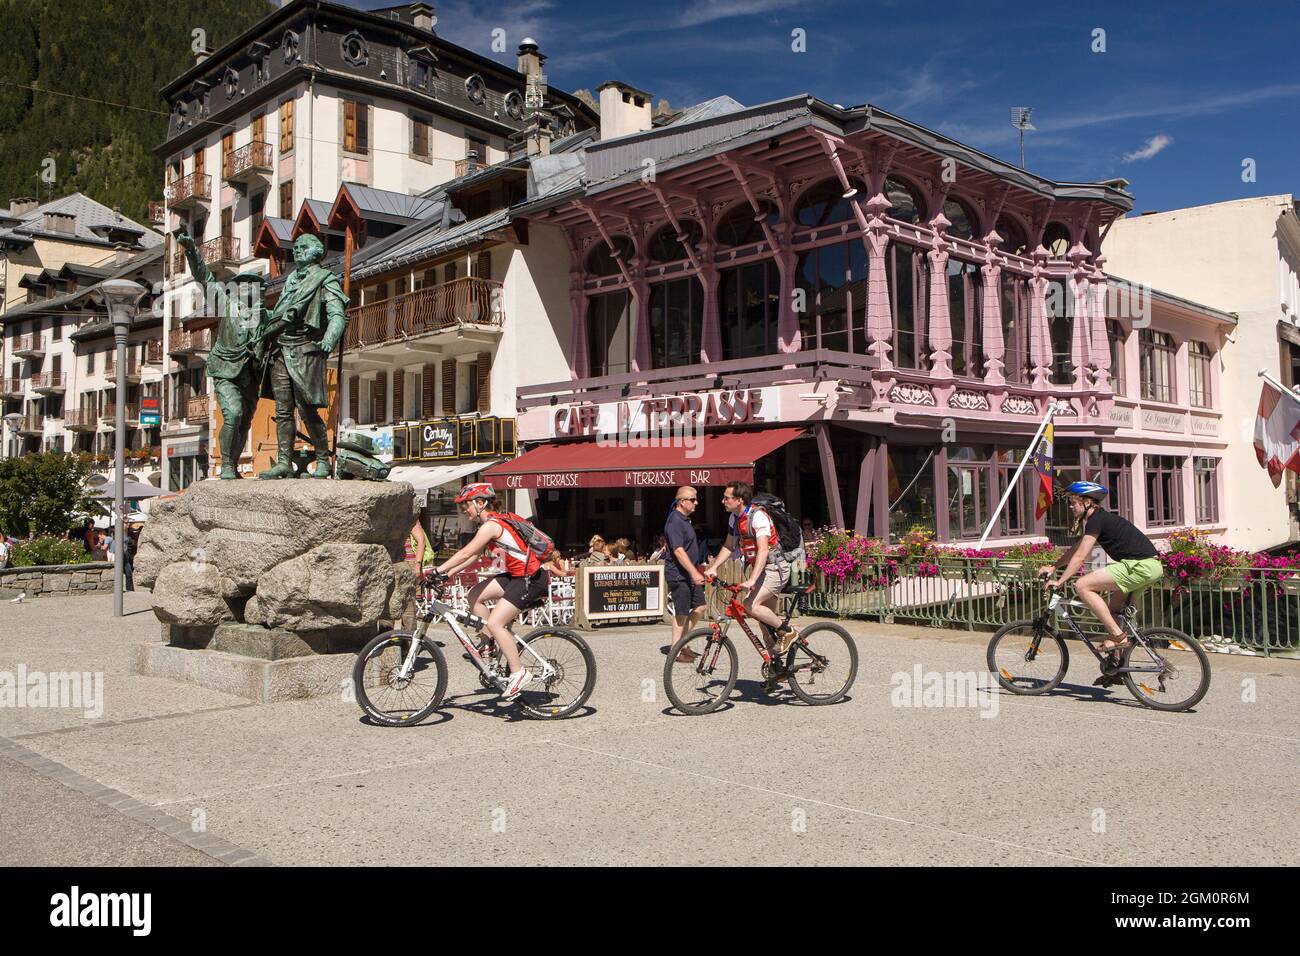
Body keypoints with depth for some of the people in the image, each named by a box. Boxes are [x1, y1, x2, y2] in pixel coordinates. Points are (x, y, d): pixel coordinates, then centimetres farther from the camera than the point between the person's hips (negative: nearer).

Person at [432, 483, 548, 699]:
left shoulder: (491, 525, -16)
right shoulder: (494, 523, 13)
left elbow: (466, 553, -21)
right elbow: (474, 555, 15)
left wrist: (438, 570, -17)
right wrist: (448, 572, 9)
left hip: (532, 579, -10)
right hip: (517, 575, 10)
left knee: (494, 622, -15)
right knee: (475, 595, 8)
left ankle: (519, 673, -8)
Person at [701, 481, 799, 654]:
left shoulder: (758, 516, -23)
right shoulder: (735, 518, 4)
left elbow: (763, 550, -32)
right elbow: (728, 546, 14)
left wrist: (752, 580, -41)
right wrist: (712, 568, 1)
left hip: (775, 568, -9)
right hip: (761, 569, 9)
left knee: (750, 605, -21)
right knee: (767, 617, 11)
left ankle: (788, 632, -7)